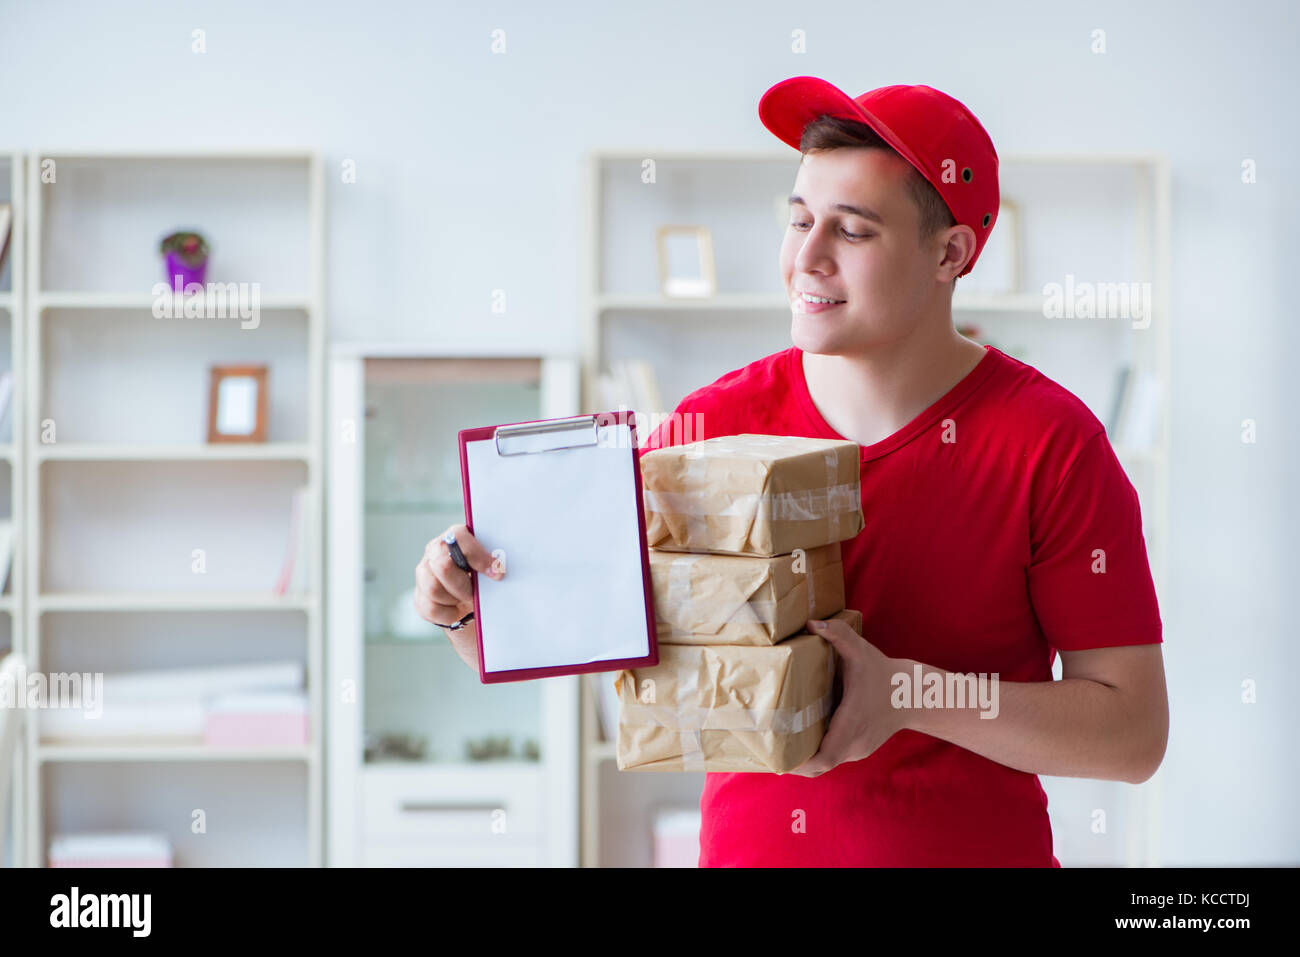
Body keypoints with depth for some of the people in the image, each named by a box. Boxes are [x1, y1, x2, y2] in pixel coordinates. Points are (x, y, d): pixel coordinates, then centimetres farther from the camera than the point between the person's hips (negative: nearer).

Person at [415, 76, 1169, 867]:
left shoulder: (1051, 443, -11)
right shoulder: (715, 423, -3)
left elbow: (1135, 733, -13)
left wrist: (910, 694, -22)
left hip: (970, 849, -2)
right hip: (745, 847, 2)